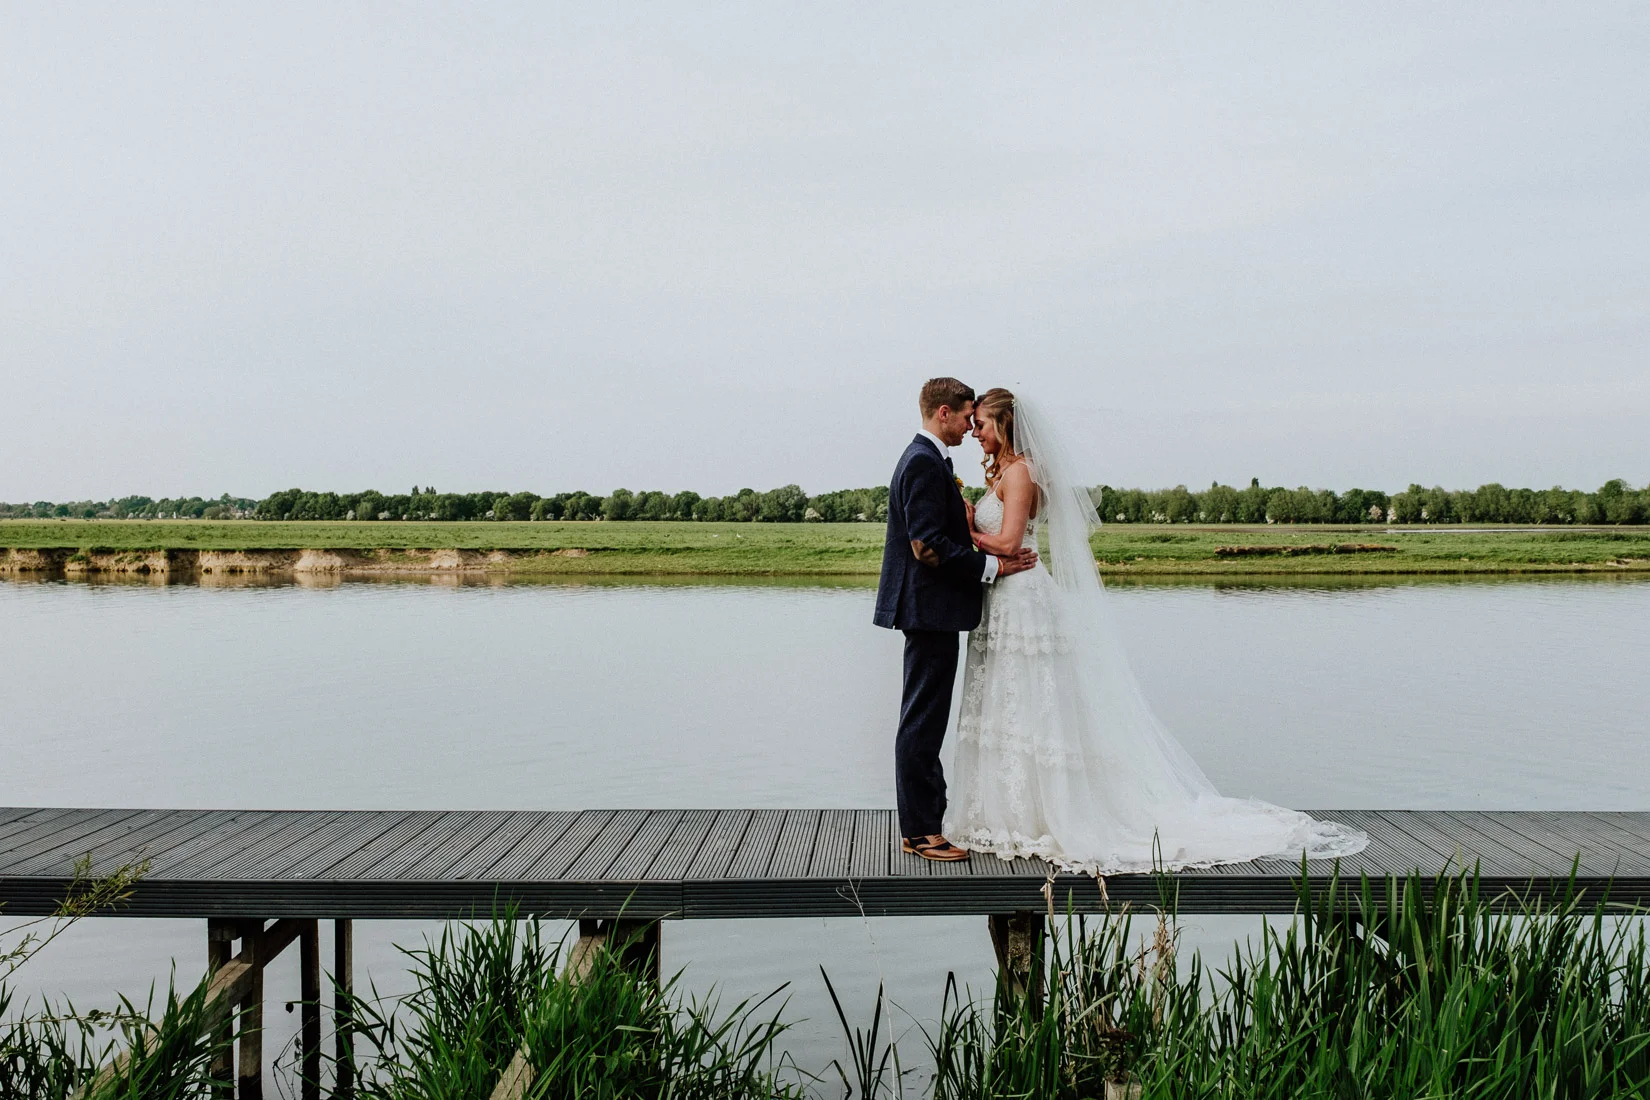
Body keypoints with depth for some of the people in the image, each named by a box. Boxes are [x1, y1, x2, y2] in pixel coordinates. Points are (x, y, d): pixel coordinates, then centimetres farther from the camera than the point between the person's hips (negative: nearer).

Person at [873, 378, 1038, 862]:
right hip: (931, 609, -11)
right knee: (923, 723, -5)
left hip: (929, 610, 11)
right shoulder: (925, 463, -16)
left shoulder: (923, 458, 17)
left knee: (924, 722, 16)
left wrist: (993, 554, 7)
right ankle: (920, 832, 1)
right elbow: (927, 546, -23)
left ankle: (924, 821, 24)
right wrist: (990, 565, -17)